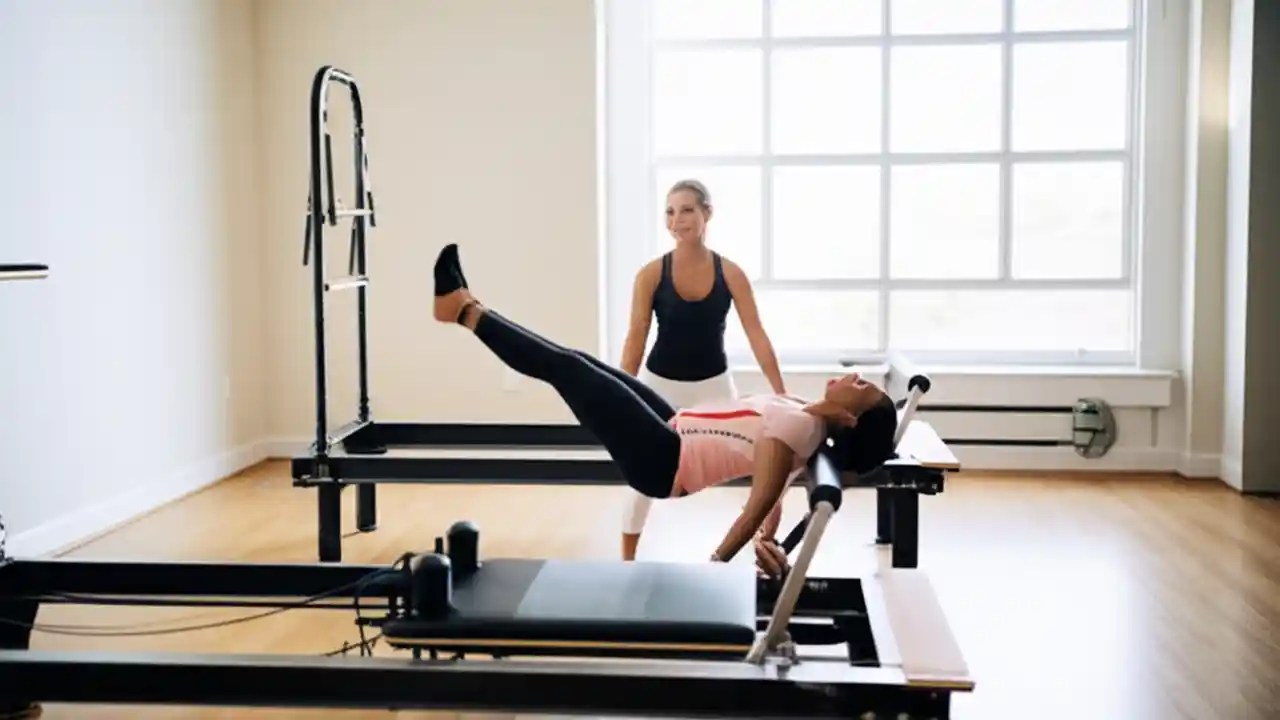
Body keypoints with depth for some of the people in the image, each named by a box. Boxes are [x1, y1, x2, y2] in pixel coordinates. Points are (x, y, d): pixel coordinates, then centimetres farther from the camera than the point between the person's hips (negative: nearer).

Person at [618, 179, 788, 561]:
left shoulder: (730, 273, -10)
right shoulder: (651, 274, -11)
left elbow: (757, 335, -9)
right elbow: (635, 339, -9)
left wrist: (782, 395, -13)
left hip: (713, 383, 1)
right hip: (660, 383, 0)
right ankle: (627, 561, 25)